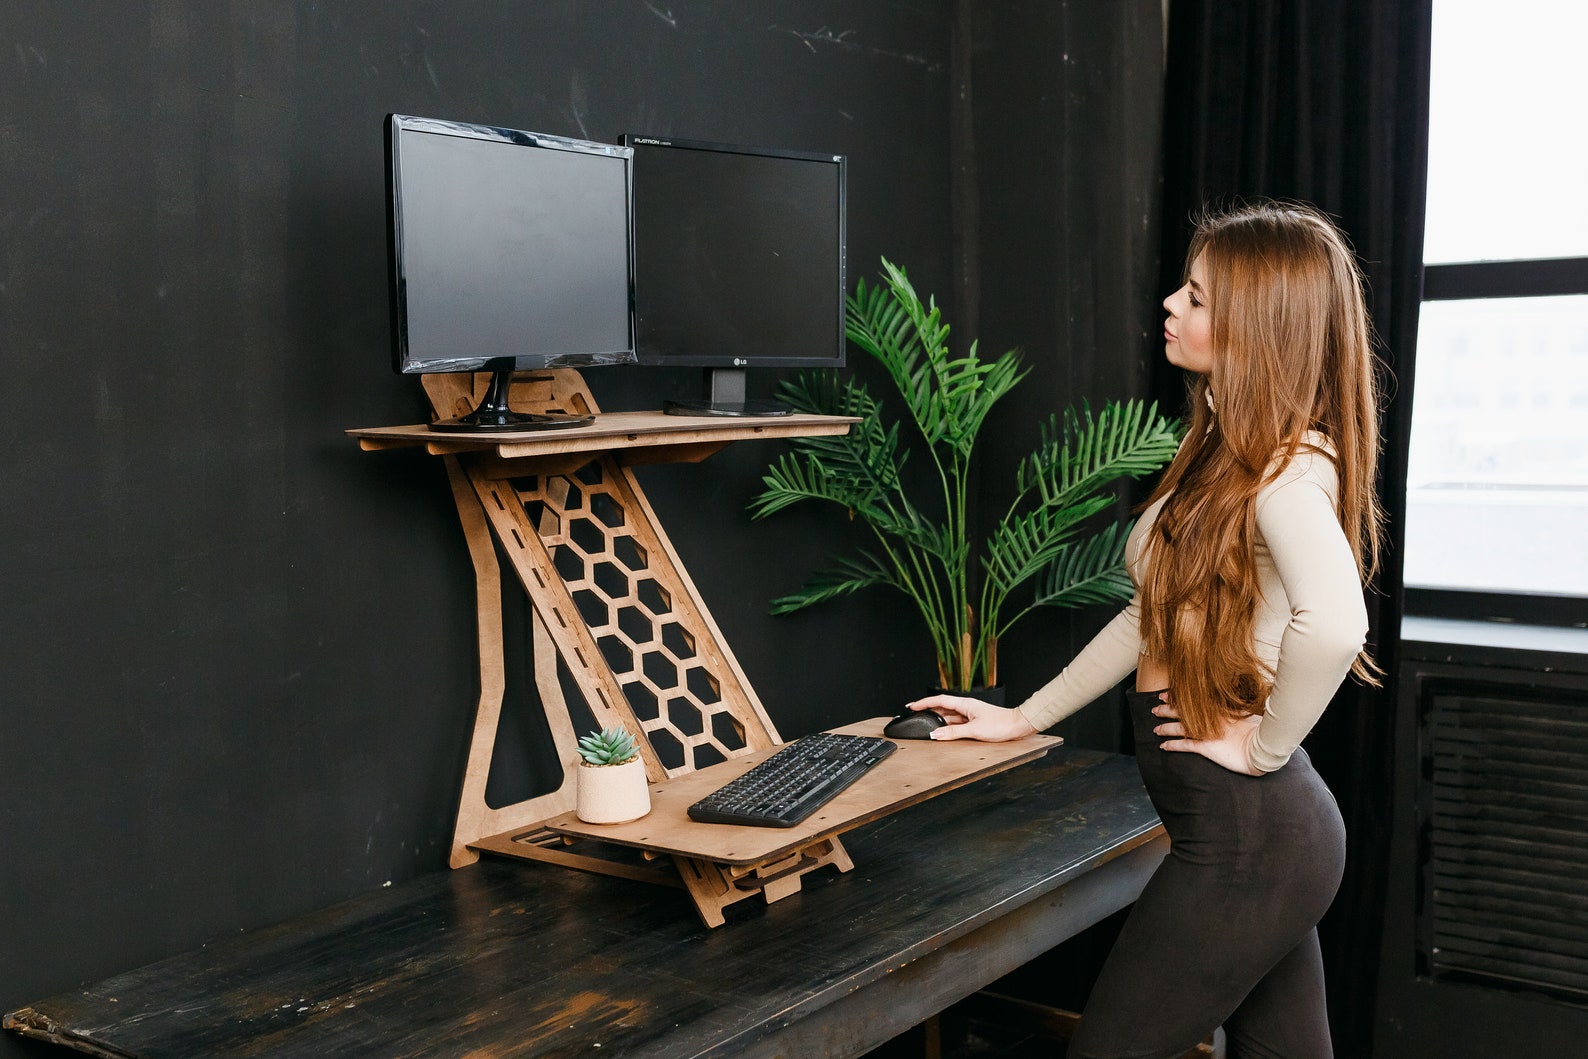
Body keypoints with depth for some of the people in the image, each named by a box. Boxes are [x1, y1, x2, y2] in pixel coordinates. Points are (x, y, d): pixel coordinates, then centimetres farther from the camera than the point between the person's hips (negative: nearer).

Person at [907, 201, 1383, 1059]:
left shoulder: (1288, 467, -18)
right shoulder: (1224, 453, 12)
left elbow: (1332, 623, -37)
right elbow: (1153, 616, 19)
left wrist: (1263, 746, -22)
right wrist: (1024, 719, 20)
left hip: (1242, 834, -9)